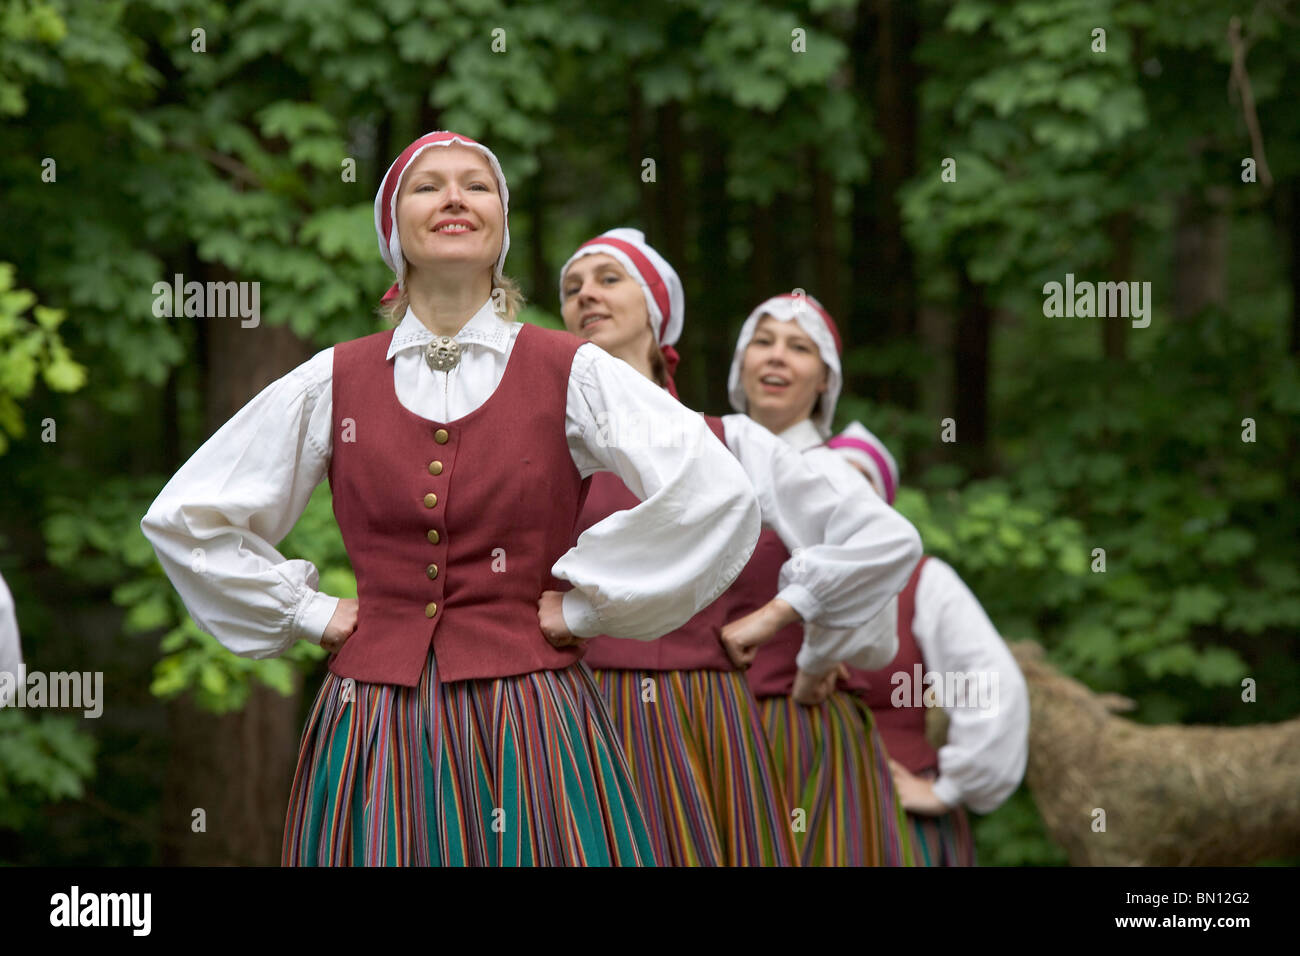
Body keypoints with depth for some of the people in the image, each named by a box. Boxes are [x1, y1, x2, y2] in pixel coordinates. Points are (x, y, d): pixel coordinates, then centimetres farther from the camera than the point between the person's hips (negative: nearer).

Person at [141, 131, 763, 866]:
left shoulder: (572, 373, 2)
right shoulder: (332, 385, 8)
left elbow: (719, 496, -10)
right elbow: (183, 517, 15)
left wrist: (586, 607, -7)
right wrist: (307, 612, 8)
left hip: (530, 721, -1)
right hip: (376, 731, 2)